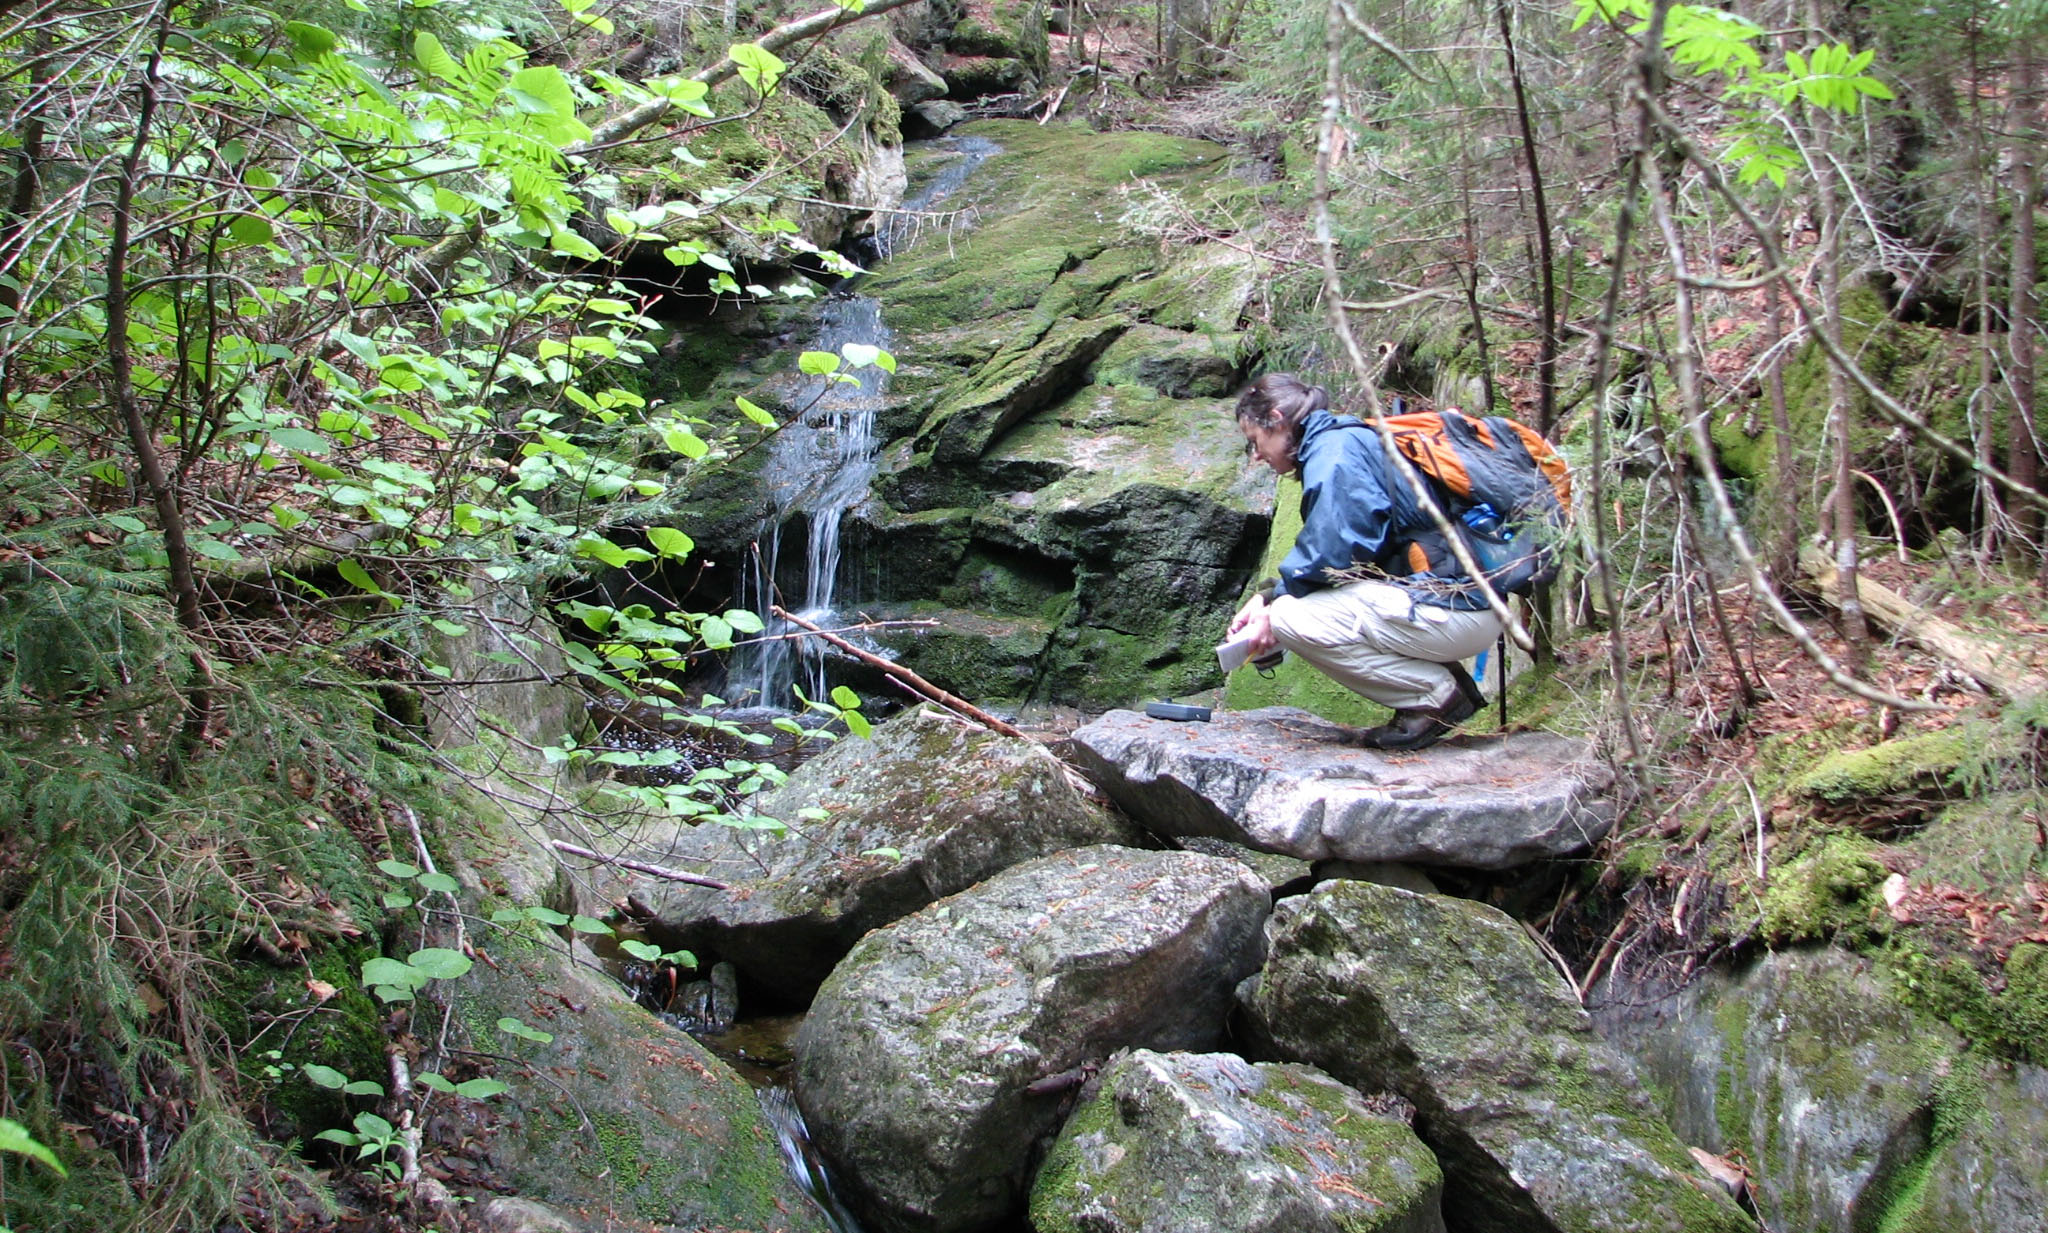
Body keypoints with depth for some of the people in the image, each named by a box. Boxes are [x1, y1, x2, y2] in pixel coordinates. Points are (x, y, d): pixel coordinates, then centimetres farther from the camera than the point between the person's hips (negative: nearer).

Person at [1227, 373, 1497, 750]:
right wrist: (1267, 600, 9)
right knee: (1286, 606, 15)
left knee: (1290, 619, -18)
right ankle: (1438, 682, 10)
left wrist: (1274, 607, -5)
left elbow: (1333, 551, -19)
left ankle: (1438, 692, -7)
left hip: (1453, 609, -11)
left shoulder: (1334, 450, -10)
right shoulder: (1349, 442, 21)